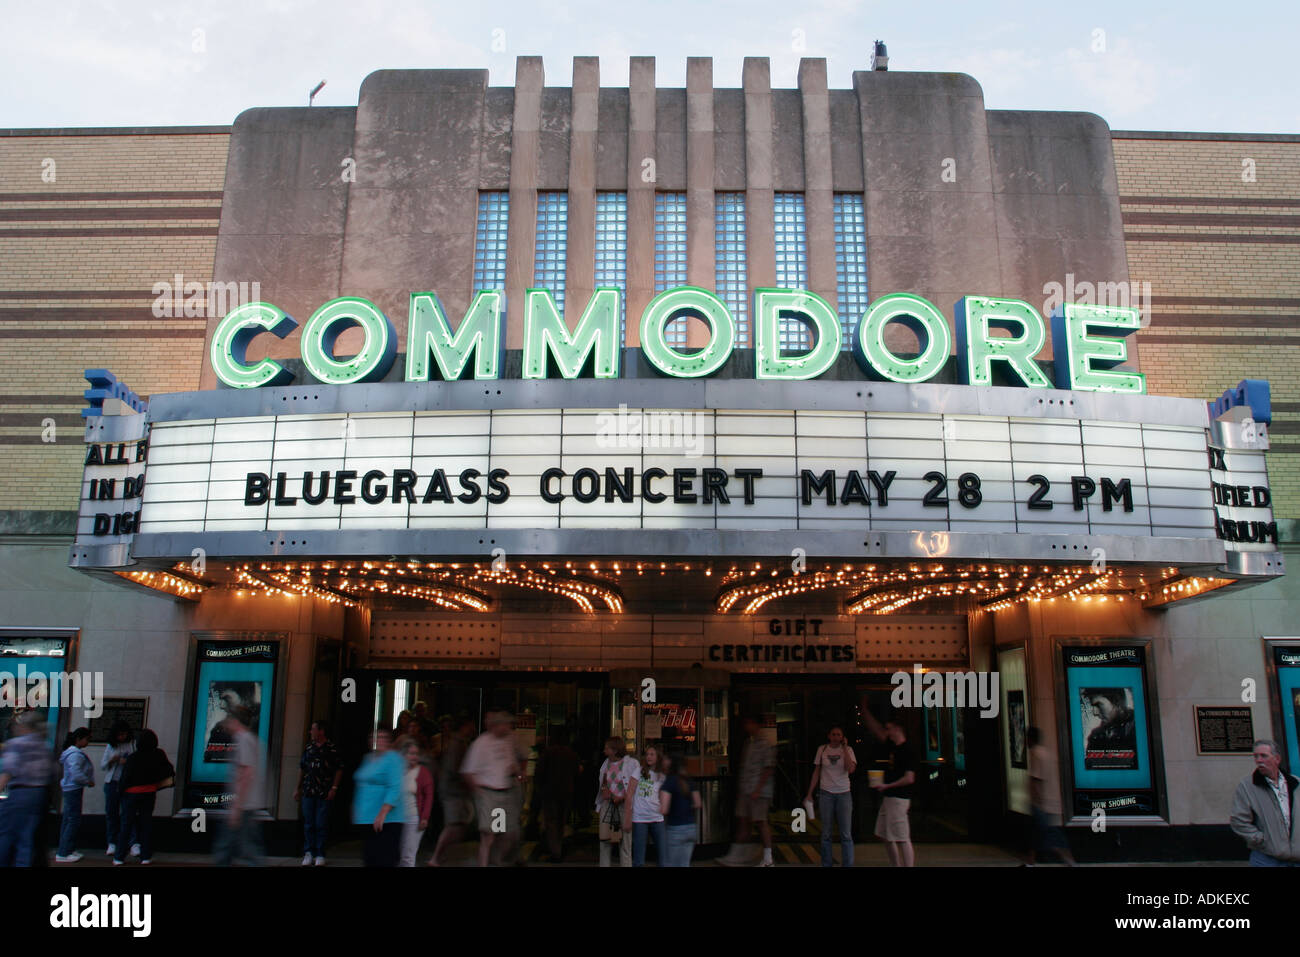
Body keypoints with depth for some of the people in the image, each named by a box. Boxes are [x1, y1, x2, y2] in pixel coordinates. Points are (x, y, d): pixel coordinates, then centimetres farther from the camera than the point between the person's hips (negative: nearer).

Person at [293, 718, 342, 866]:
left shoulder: (332, 749, -4)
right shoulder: (309, 748, 10)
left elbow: (339, 770, -3)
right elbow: (302, 768, 17)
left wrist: (334, 788, -9)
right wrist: (298, 788, 15)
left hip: (325, 793, -4)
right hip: (308, 792, 4)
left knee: (321, 824, 0)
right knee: (308, 824, 7)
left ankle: (320, 854, 8)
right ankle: (309, 852, 15)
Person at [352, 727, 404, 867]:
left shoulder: (393, 759, -10)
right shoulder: (369, 758, 17)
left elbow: (395, 789, -18)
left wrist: (383, 813, -24)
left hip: (385, 822, -9)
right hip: (366, 819, 9)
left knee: (384, 860, -11)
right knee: (369, 859, 10)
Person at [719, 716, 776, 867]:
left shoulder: (765, 745, -10)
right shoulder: (747, 743, 15)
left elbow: (768, 769, -15)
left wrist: (757, 790, -18)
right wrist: (739, 789, 17)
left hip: (759, 791, -8)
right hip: (745, 791, 8)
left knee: (761, 822, -3)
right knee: (742, 821, 8)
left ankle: (767, 860, 6)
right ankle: (736, 855, 14)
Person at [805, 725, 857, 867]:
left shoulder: (848, 750, 1)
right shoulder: (822, 750, 4)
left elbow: (851, 769, -16)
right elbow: (816, 772, 9)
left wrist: (844, 748, -13)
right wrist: (809, 794, 7)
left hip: (844, 794, -1)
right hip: (826, 794, 1)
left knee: (846, 834, -2)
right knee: (826, 834, 6)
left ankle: (847, 865, 6)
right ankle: (826, 864, 15)